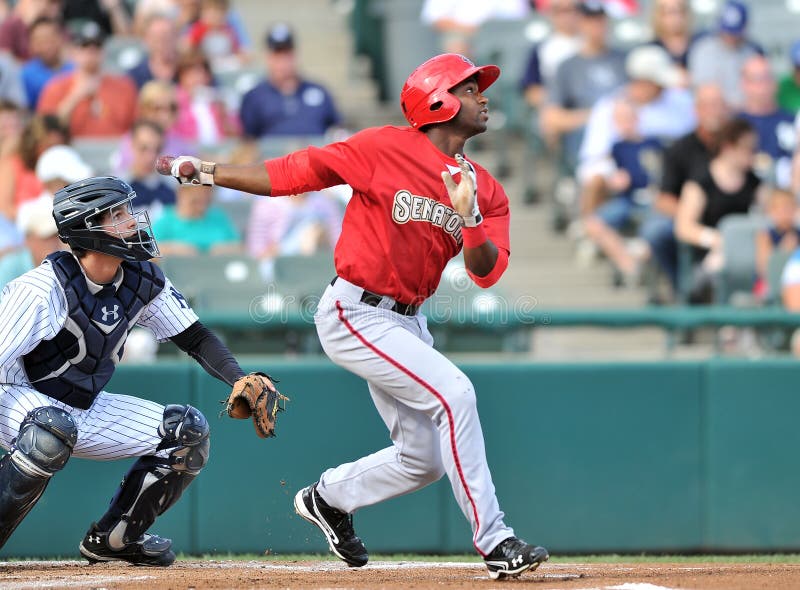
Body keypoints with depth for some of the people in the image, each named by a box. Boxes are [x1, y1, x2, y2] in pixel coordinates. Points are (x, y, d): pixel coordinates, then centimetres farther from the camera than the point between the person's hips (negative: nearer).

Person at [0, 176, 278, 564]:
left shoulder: (143, 280, -5)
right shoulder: (44, 289, -26)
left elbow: (195, 338, 2)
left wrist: (241, 381, -15)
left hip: (87, 410, 8)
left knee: (188, 430, -1)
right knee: (54, 429, -41)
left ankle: (112, 538, 11)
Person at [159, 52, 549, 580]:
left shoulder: (485, 190, 5)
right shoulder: (386, 149, -12)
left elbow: (487, 273, -5)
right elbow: (295, 173, -8)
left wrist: (468, 217, -23)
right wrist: (210, 173, -13)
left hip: (408, 320, 8)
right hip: (356, 314, -8)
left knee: (422, 460, 9)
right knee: (454, 392, -23)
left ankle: (328, 498, 36)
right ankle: (494, 541, -19)